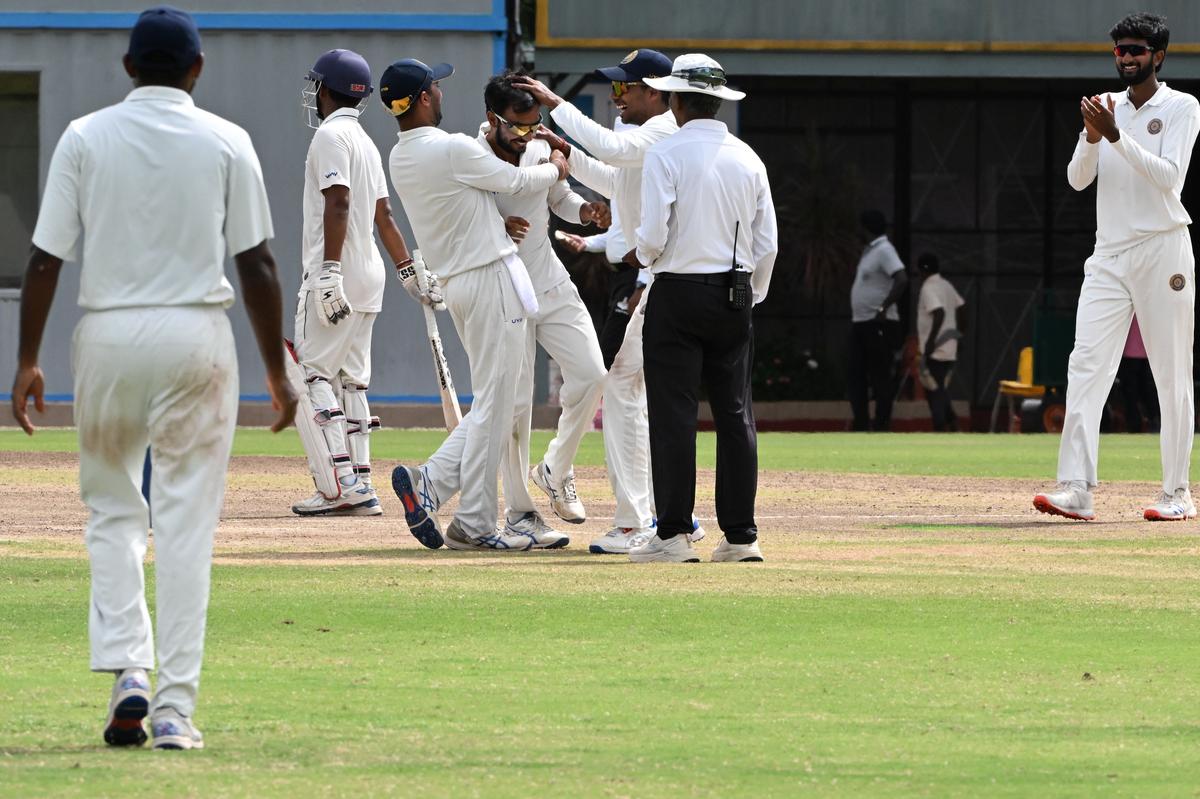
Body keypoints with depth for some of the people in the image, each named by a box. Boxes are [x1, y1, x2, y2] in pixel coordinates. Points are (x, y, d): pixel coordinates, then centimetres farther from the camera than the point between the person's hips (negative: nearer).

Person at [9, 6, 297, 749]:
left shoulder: (85, 138, 1)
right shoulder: (225, 142, 0)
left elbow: (46, 259, -2)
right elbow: (257, 263, -1)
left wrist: (29, 360, 4)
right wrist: (277, 369, 5)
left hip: (109, 336, 1)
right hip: (197, 335, -1)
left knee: (112, 507, 16)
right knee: (187, 521, 1)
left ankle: (126, 669, -1)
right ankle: (176, 705, -3)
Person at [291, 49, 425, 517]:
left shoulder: (331, 135, -10)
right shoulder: (366, 143, 18)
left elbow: (338, 203, -20)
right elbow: (384, 216, 20)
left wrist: (330, 271, -26)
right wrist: (410, 272, 22)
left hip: (334, 275, -9)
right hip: (368, 279, 9)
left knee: (310, 376, -9)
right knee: (350, 380, 11)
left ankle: (340, 486, -17)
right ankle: (360, 486, 8)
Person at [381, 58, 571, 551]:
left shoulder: (399, 159, 9)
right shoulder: (453, 149, -16)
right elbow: (516, 181, -4)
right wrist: (555, 168, 15)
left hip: (456, 284, 9)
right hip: (491, 277, -9)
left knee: (493, 404, 15)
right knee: (495, 404, -3)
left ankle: (429, 483, 1)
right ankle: (474, 525, -2)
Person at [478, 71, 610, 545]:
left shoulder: (540, 150, 1)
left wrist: (583, 210, -4)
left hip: (552, 287, 5)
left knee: (590, 375, -4)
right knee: (515, 402, -5)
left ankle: (556, 470, 19)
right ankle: (518, 513, 6)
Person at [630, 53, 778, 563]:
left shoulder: (666, 154, -8)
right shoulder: (748, 158, 7)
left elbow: (653, 234, -15)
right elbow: (768, 243, 7)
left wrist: (644, 254, 8)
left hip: (678, 292, -5)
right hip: (734, 296, 5)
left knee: (673, 413, -3)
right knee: (735, 413, 6)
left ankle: (673, 534, -7)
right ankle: (740, 534, 5)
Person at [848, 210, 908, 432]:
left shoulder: (884, 251, -13)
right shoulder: (870, 251, 17)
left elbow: (902, 280, -25)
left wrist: (884, 308, -27)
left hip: (879, 324, -10)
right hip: (860, 322, 10)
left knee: (880, 378, -7)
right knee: (856, 376, 8)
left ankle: (882, 426, -5)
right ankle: (861, 424, 12)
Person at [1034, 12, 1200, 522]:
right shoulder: (1108, 107, 14)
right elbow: (1077, 179, 7)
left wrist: (1116, 135, -21)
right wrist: (1092, 136, -12)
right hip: (1109, 256, 4)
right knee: (1086, 365, -10)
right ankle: (1075, 489, -17)